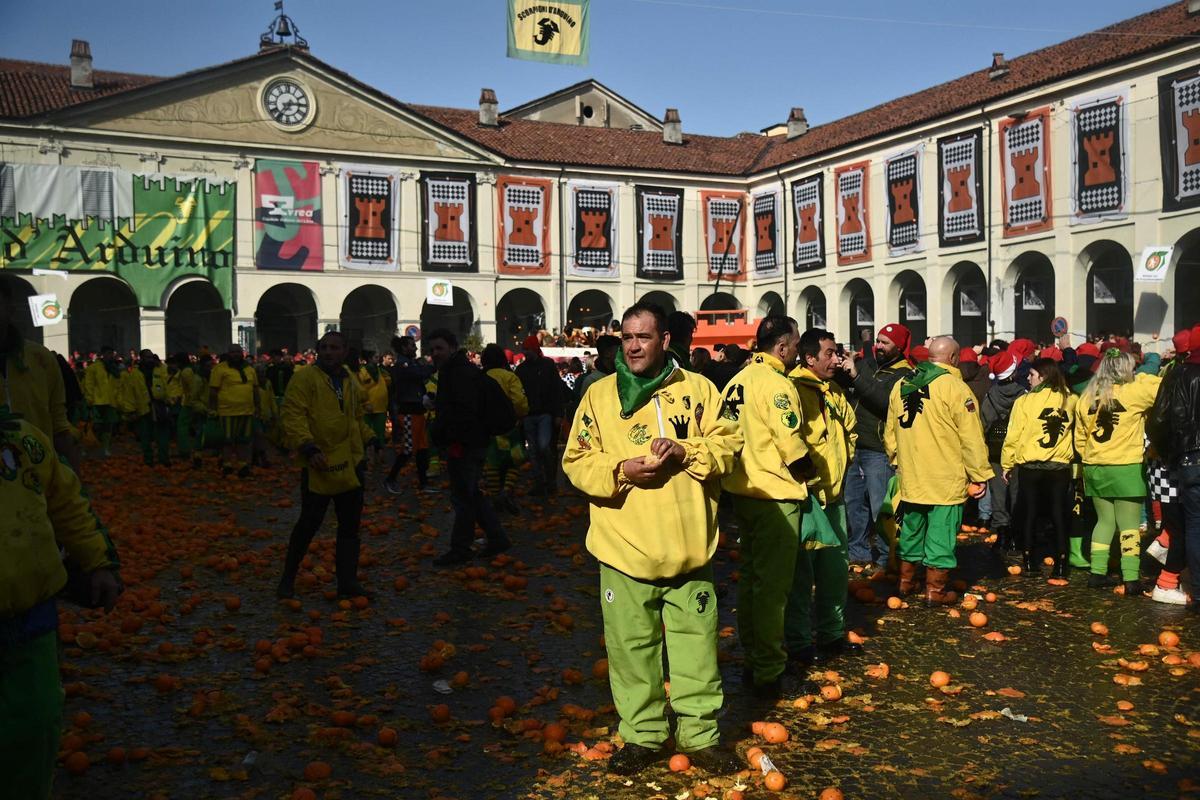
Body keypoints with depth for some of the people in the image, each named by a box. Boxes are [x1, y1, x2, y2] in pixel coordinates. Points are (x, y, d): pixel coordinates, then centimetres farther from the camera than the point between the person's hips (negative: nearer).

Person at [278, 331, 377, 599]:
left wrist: (369, 438, 15)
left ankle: (348, 582, 17)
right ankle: (287, 579, 16)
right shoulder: (305, 377, -7)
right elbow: (292, 416, -16)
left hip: (351, 464, 7)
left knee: (350, 525, 9)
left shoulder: (350, 381, 16)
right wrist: (308, 447, -25)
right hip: (319, 465, -7)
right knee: (309, 523, -1)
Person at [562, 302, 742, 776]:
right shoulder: (600, 393, 3)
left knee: (696, 646, 10)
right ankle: (642, 735, 26)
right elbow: (577, 462, 0)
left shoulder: (697, 389, 4)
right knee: (632, 648, 9)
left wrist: (684, 451, -15)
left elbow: (728, 444, 2)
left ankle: (700, 735, 25)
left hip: (689, 547, 0)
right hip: (625, 550, 0)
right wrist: (621, 470, -18)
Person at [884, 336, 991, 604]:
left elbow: (890, 433, 14)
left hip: (909, 477, 6)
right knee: (940, 532, 2)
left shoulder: (901, 385, 6)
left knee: (911, 529, 18)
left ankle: (906, 580, 29)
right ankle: (935, 590, 7)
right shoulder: (955, 388, -14)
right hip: (946, 481, -6)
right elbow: (971, 439, -13)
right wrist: (980, 476, -6)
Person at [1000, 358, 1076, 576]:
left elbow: (1013, 436, -6)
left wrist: (1006, 464, 1)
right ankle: (1061, 564, 9)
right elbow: (1075, 430, 15)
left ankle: (1030, 563, 12)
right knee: (1059, 515, 8)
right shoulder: (1069, 400, -1)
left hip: (1030, 466, -2)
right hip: (1060, 466, 2)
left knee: (1029, 515, 9)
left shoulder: (1025, 401, -10)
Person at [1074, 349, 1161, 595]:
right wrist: (1140, 378, 12)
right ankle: (1130, 579, -1)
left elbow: (1080, 438, 13)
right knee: (1129, 526, 1)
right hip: (1125, 468, -6)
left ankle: (1097, 573, 14)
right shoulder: (1132, 392, -10)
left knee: (1105, 520, 15)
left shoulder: (1087, 397, 9)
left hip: (1094, 468, 6)